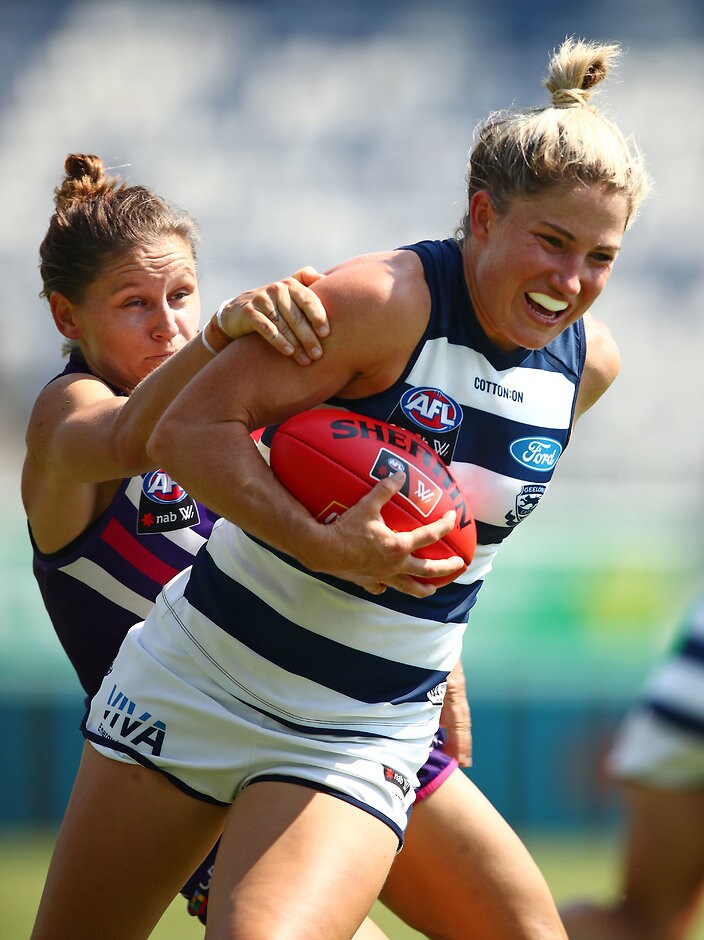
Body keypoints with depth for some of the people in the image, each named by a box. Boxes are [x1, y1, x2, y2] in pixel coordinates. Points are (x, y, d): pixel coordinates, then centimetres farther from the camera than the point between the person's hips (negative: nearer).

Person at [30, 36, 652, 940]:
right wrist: (326, 547, -29)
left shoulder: (588, 363, 1)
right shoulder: (387, 299, -18)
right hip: (197, 685, -2)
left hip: (364, 742, 2)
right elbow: (187, 431, -19)